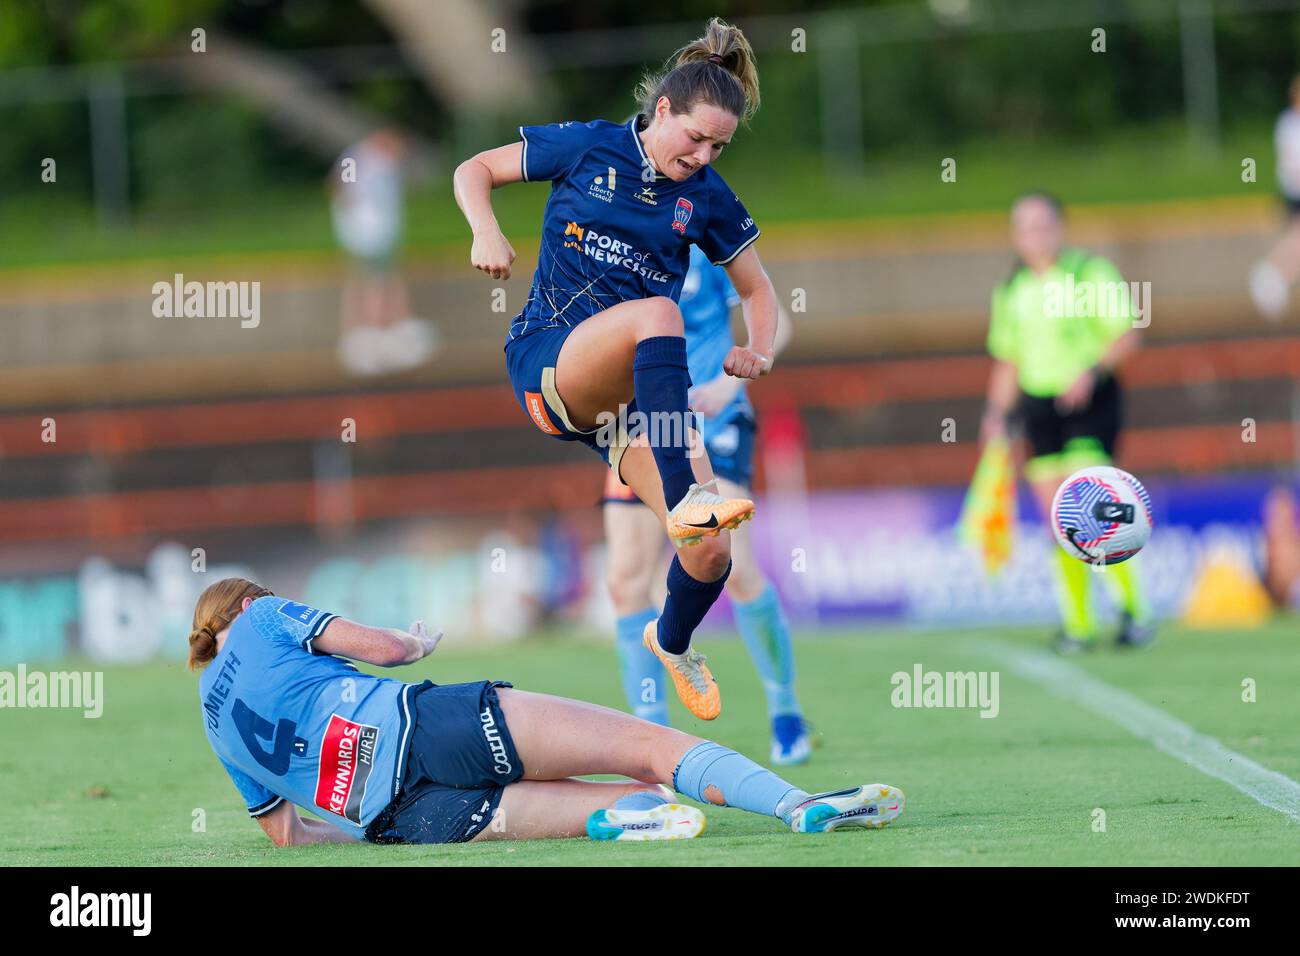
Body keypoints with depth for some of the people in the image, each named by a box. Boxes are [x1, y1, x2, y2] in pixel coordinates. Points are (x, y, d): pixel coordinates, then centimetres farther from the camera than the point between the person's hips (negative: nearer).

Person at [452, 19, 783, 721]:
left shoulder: (707, 199, 8)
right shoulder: (588, 147, 0)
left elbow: (756, 288, 20)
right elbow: (475, 171, 9)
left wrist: (758, 350, -1)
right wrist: (487, 232, -12)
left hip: (636, 388, 4)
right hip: (548, 360, -4)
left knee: (711, 556, -11)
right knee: (657, 312, -38)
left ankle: (672, 641, 26)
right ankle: (688, 499, -47)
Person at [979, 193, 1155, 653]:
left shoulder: (1091, 273, -3)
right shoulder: (1011, 290, 14)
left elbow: (1127, 334, -7)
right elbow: (1007, 360, 21)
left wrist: (1091, 372, -21)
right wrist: (997, 414, 10)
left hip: (1090, 403, -5)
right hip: (1038, 406, 5)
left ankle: (1134, 607, -9)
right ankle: (1077, 624, 8)